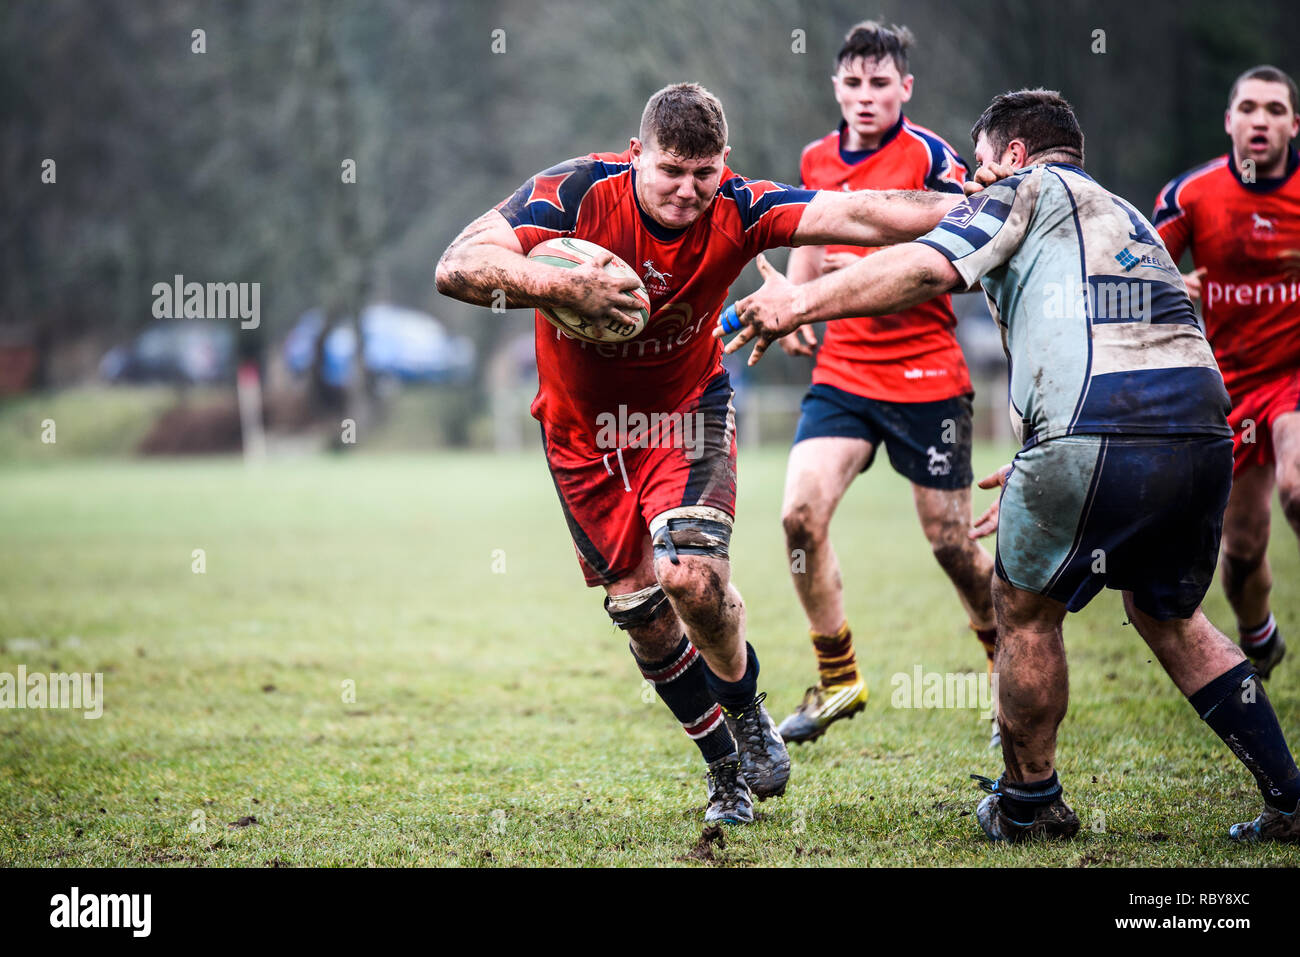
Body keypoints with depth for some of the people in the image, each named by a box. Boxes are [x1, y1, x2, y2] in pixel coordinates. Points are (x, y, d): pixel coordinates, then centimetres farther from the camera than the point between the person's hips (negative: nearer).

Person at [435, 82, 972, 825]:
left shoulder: (737, 209, -21)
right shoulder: (579, 193, -25)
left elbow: (857, 216, -29)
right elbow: (458, 266, -31)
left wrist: (968, 210, -41)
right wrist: (563, 286, -45)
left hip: (688, 409, -1)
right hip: (583, 427, 1)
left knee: (690, 574, -22)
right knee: (640, 610, 2)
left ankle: (748, 713, 8)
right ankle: (727, 770, 22)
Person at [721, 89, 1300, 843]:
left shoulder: (1031, 189, 9)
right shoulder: (1125, 217, 33)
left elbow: (928, 268, -7)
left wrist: (801, 303, -1)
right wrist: (1042, 475, 38)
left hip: (1100, 436, -8)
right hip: (1203, 432, 8)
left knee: (1026, 610, 13)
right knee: (1169, 617, 24)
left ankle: (1029, 804, 23)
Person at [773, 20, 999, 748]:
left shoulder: (930, 156, -10)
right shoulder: (817, 159, 8)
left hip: (926, 374, -4)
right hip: (842, 369, 5)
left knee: (951, 541, 1)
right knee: (801, 513, -12)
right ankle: (837, 680, 3)